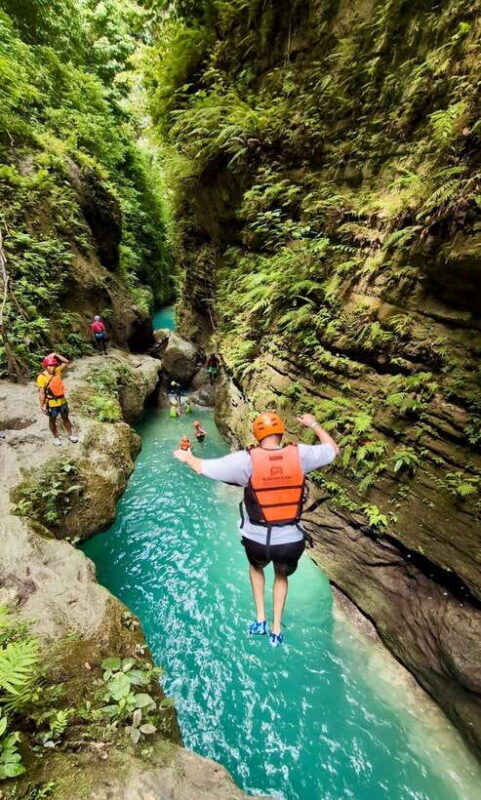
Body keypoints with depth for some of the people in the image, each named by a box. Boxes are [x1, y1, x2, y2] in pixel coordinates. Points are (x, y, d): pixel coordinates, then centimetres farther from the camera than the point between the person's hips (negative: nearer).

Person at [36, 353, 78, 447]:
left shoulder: (57, 371, -2)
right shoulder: (42, 377, -18)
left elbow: (66, 362, 2)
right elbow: (41, 393, -17)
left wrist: (55, 355, -9)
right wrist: (42, 406, -17)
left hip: (62, 400, 5)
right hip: (51, 403, -5)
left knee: (65, 418, 18)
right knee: (52, 421, 14)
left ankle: (70, 435, 33)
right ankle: (55, 438, 30)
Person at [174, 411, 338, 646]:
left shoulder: (246, 459, -15)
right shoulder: (299, 454, -10)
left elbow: (202, 468, -7)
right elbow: (333, 449, 8)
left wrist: (186, 456, 14)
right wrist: (314, 424, 21)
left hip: (257, 540, -1)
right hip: (292, 541, 2)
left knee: (256, 567, 37)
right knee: (281, 576, 36)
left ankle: (260, 619, 39)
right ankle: (276, 629, 41)